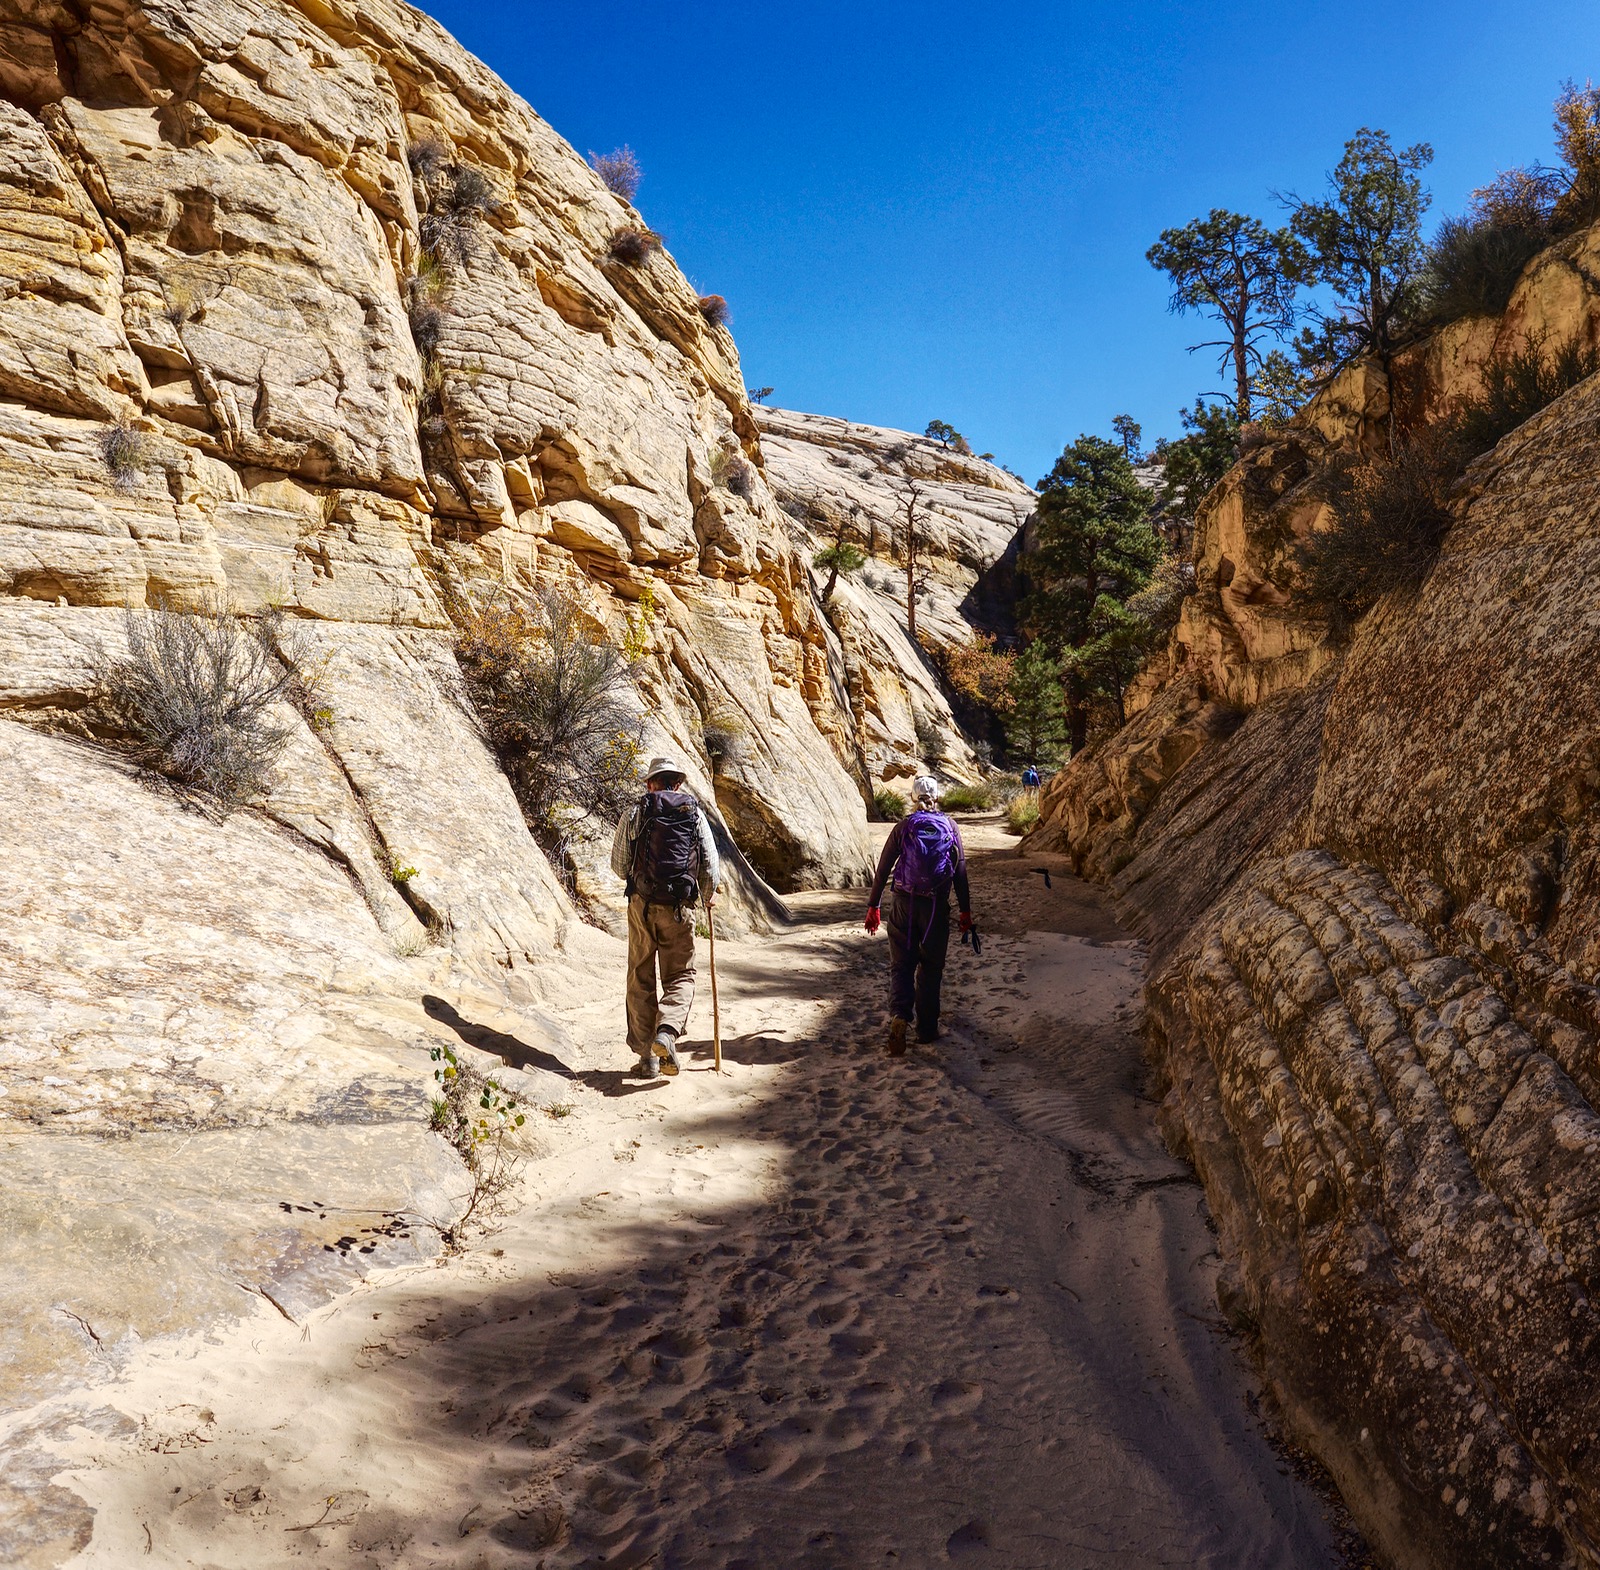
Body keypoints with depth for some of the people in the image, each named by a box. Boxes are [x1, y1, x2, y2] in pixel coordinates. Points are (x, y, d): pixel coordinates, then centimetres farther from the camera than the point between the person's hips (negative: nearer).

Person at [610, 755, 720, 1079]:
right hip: (680, 908, 0)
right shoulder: (695, 814, 6)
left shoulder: (635, 813, 4)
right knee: (681, 976, 11)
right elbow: (711, 867, 6)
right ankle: (667, 1032, -15)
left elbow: (618, 866, 6)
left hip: (642, 904, 0)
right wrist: (708, 895, 27)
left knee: (641, 979, 11)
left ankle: (646, 1056, 9)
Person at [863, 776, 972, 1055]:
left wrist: (873, 906, 6)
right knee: (931, 968, 13)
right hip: (937, 907, 0)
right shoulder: (950, 828, 1)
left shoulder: (903, 827, -2)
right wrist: (965, 911, 10)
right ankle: (927, 1028, 17)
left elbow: (883, 869, -2)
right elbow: (960, 873, 2)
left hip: (903, 903, 0)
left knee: (901, 965, 7)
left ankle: (899, 1016, -15)